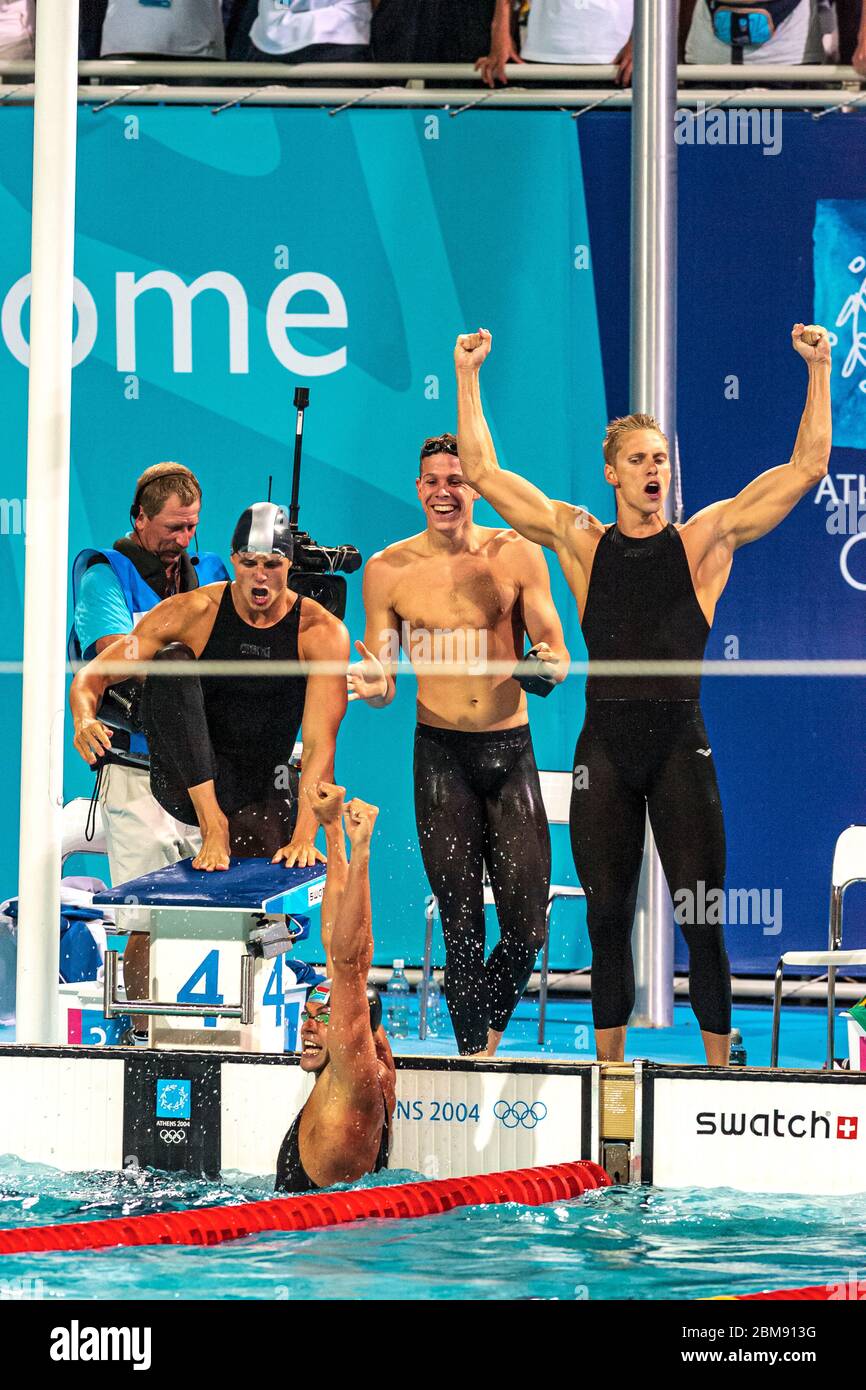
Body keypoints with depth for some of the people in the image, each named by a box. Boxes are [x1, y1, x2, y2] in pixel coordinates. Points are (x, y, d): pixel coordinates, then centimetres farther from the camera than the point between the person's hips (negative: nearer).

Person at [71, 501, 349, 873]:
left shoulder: (320, 631, -8)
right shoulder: (192, 612, -7)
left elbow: (320, 743, -15)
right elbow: (93, 675, -6)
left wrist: (303, 837, -27)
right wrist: (85, 720, -31)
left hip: (262, 792, 0)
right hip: (186, 784, 0)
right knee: (173, 660, -25)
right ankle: (211, 823, -29)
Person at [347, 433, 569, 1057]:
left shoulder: (517, 555, 1)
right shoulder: (388, 570, 3)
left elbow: (556, 653, 4)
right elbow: (382, 686, 7)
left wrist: (549, 667, -20)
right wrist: (375, 686, -17)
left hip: (511, 748, 0)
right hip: (441, 753, 0)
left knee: (528, 925, -4)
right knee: (461, 924, 1)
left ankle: (489, 1022, 24)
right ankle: (475, 1051, 14)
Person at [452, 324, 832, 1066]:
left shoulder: (704, 539, 5)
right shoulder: (582, 542, 8)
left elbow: (807, 467, 2)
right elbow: (484, 473, 9)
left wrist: (819, 371, -3)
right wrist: (468, 375, 7)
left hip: (680, 740, -1)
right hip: (606, 742, 1)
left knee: (703, 920, -2)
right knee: (607, 918, 7)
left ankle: (720, 1068, 4)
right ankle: (609, 1068, 15)